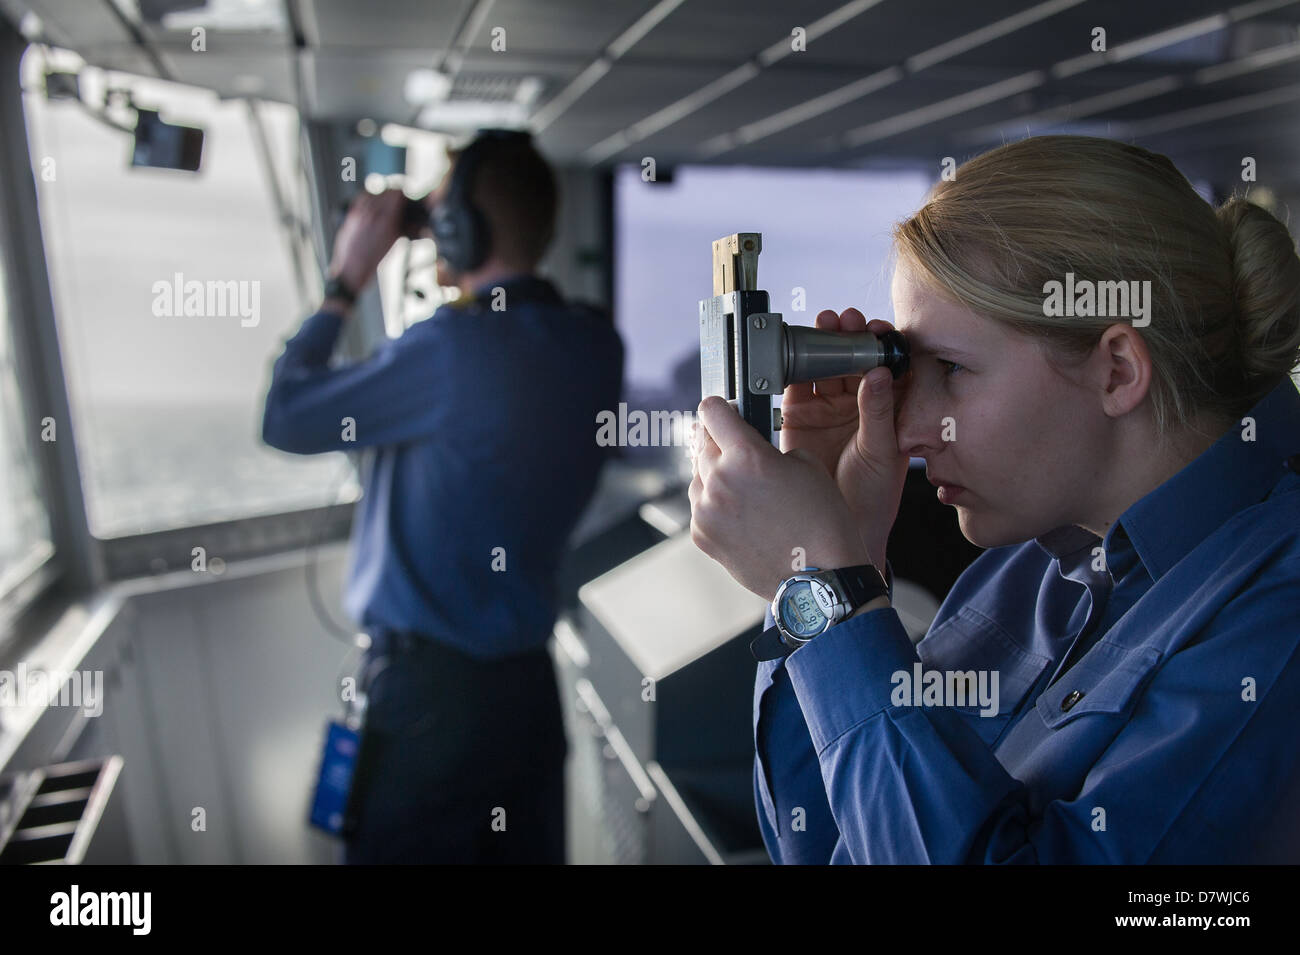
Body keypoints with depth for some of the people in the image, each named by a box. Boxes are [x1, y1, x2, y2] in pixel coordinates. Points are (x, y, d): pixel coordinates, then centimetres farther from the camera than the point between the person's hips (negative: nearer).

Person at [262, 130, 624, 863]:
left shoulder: (452, 347, -21)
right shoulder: (596, 347, -1)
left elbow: (286, 419, -10)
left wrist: (346, 280, -2)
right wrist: (469, 296, 9)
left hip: (432, 691, -6)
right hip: (532, 683, 7)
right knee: (528, 849, 18)